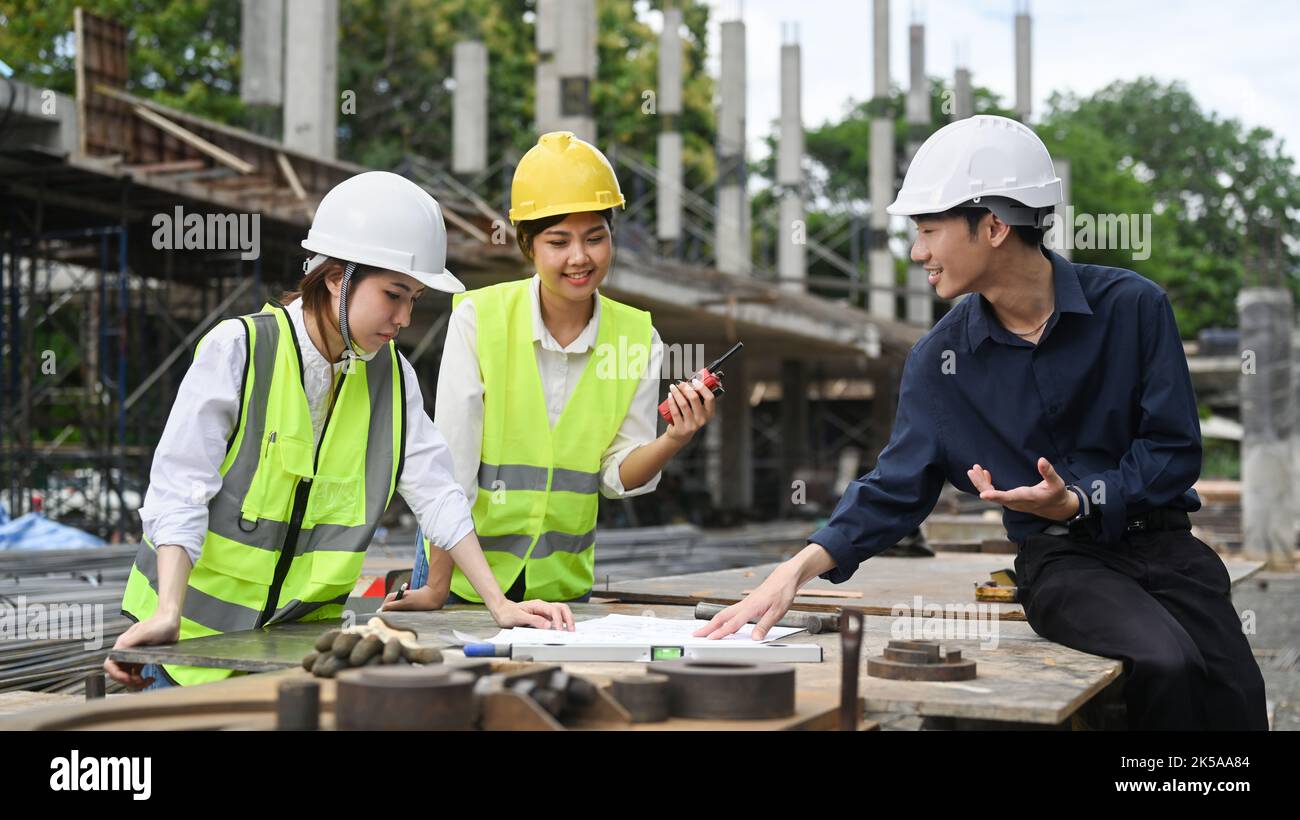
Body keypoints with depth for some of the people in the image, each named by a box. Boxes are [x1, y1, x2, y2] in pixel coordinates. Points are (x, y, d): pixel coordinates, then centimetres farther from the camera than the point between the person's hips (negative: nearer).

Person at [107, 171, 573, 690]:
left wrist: (499, 605, -4)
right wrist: (167, 615, -28)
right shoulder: (236, 349, -12)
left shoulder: (391, 374, 1)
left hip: (304, 633, 4)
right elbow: (181, 488, -17)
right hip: (198, 629, -3)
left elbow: (435, 492, 3)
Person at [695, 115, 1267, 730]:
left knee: (1236, 695, -21)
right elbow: (896, 488, 4)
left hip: (1160, 539, 1)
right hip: (1058, 560, 0)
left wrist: (1077, 503, -18)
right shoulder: (939, 358, 1)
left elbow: (1175, 449, -3)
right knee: (1166, 663, -28)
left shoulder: (1133, 306, -4)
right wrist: (797, 570, -9)